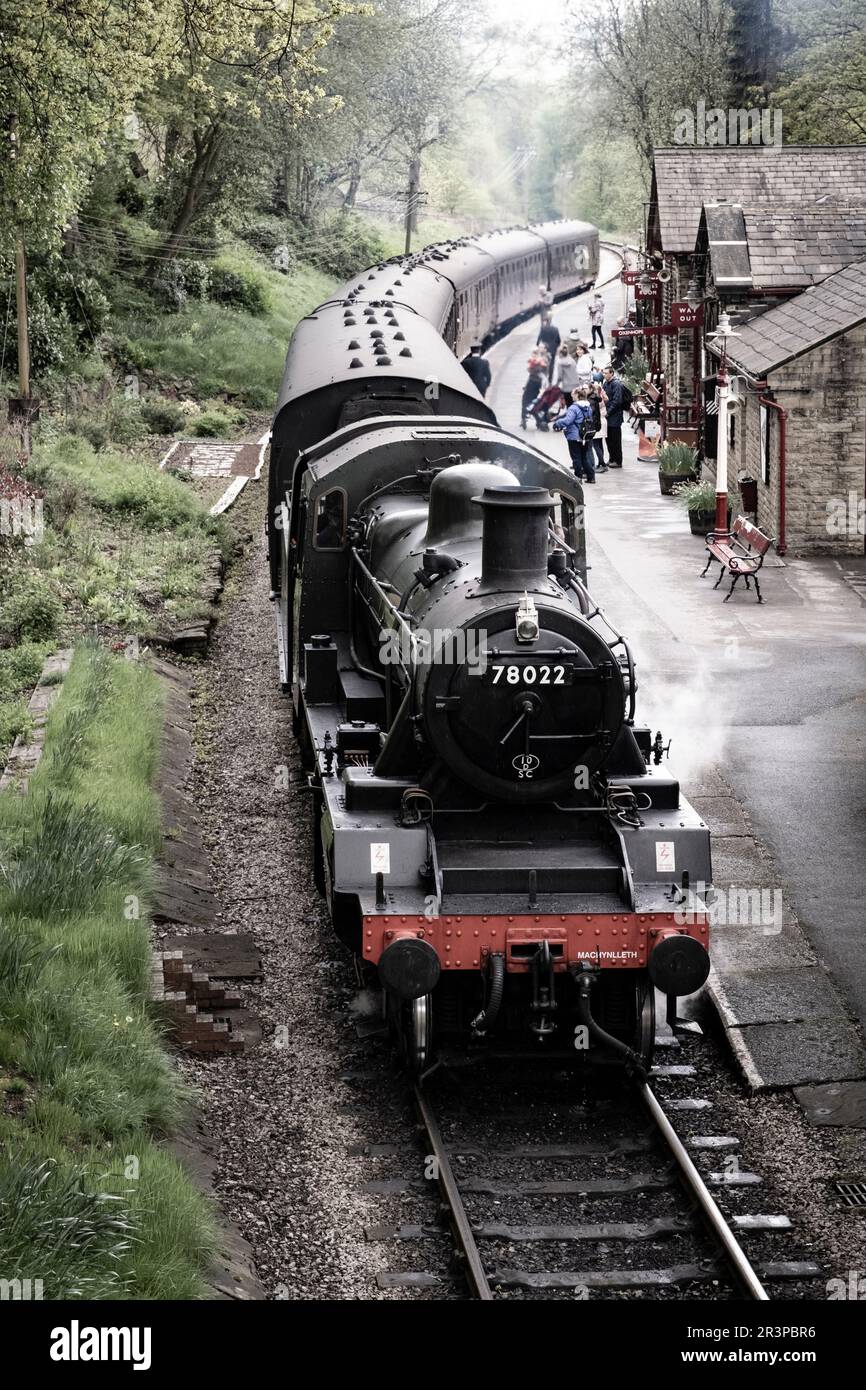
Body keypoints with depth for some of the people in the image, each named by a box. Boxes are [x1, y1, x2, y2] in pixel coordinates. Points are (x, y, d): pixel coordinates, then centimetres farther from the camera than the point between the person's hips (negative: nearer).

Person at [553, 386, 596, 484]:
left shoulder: (574, 408, -18)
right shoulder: (588, 407, 8)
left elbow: (567, 420, -26)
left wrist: (557, 423, -11)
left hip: (575, 437, -7)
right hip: (587, 437, 7)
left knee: (576, 457, 3)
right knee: (586, 456, 15)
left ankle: (578, 477, 7)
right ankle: (591, 476, 16)